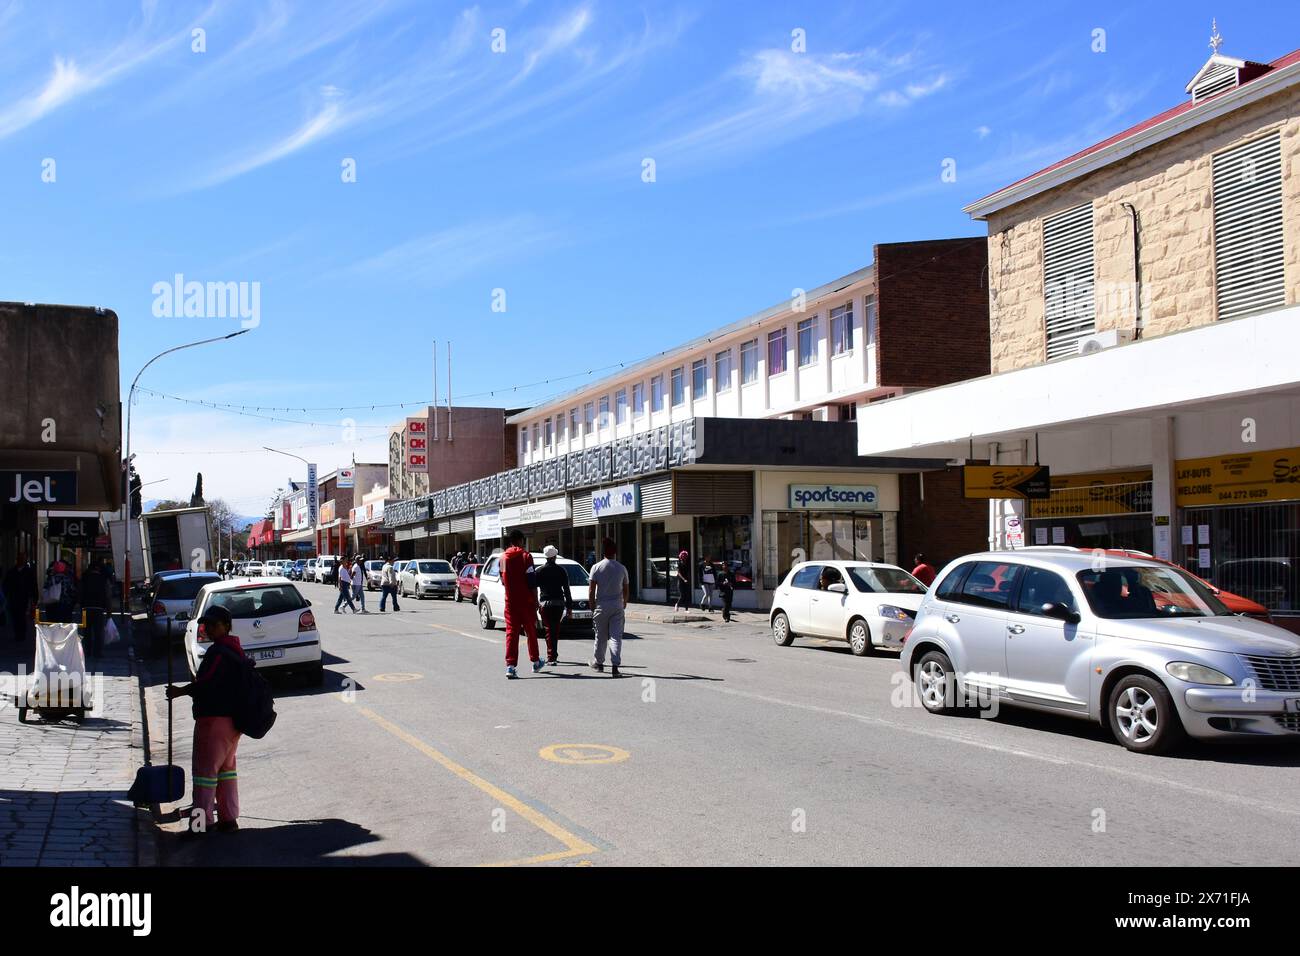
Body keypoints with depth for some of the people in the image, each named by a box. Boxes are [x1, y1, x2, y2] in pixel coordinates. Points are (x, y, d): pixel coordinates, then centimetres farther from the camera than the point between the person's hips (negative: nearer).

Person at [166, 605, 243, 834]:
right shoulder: (236, 651, 14)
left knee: (205, 769, -3)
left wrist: (180, 691, -9)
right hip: (232, 718, 10)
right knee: (226, 767, 17)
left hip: (214, 718, -10)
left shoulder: (218, 652, -17)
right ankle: (229, 818, 20)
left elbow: (204, 684, -21)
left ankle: (202, 822, 0)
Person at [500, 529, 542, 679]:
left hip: (510, 601, 3)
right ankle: (535, 662, 26)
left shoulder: (503, 558, 6)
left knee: (511, 632, 0)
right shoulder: (526, 556, -9)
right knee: (531, 631, 12)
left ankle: (510, 666, -12)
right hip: (526, 601, -3)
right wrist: (536, 600, -6)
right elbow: (532, 581, -12)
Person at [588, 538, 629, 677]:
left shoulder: (596, 567, -4)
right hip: (617, 606, 0)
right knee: (616, 636, -3)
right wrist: (624, 604, 25)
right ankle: (615, 665, -15)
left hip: (601, 606, 0)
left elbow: (591, 590, -6)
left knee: (600, 636, 13)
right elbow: (625, 590, 9)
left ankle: (599, 662, 28)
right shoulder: (622, 569, 1)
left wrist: (592, 606, 3)